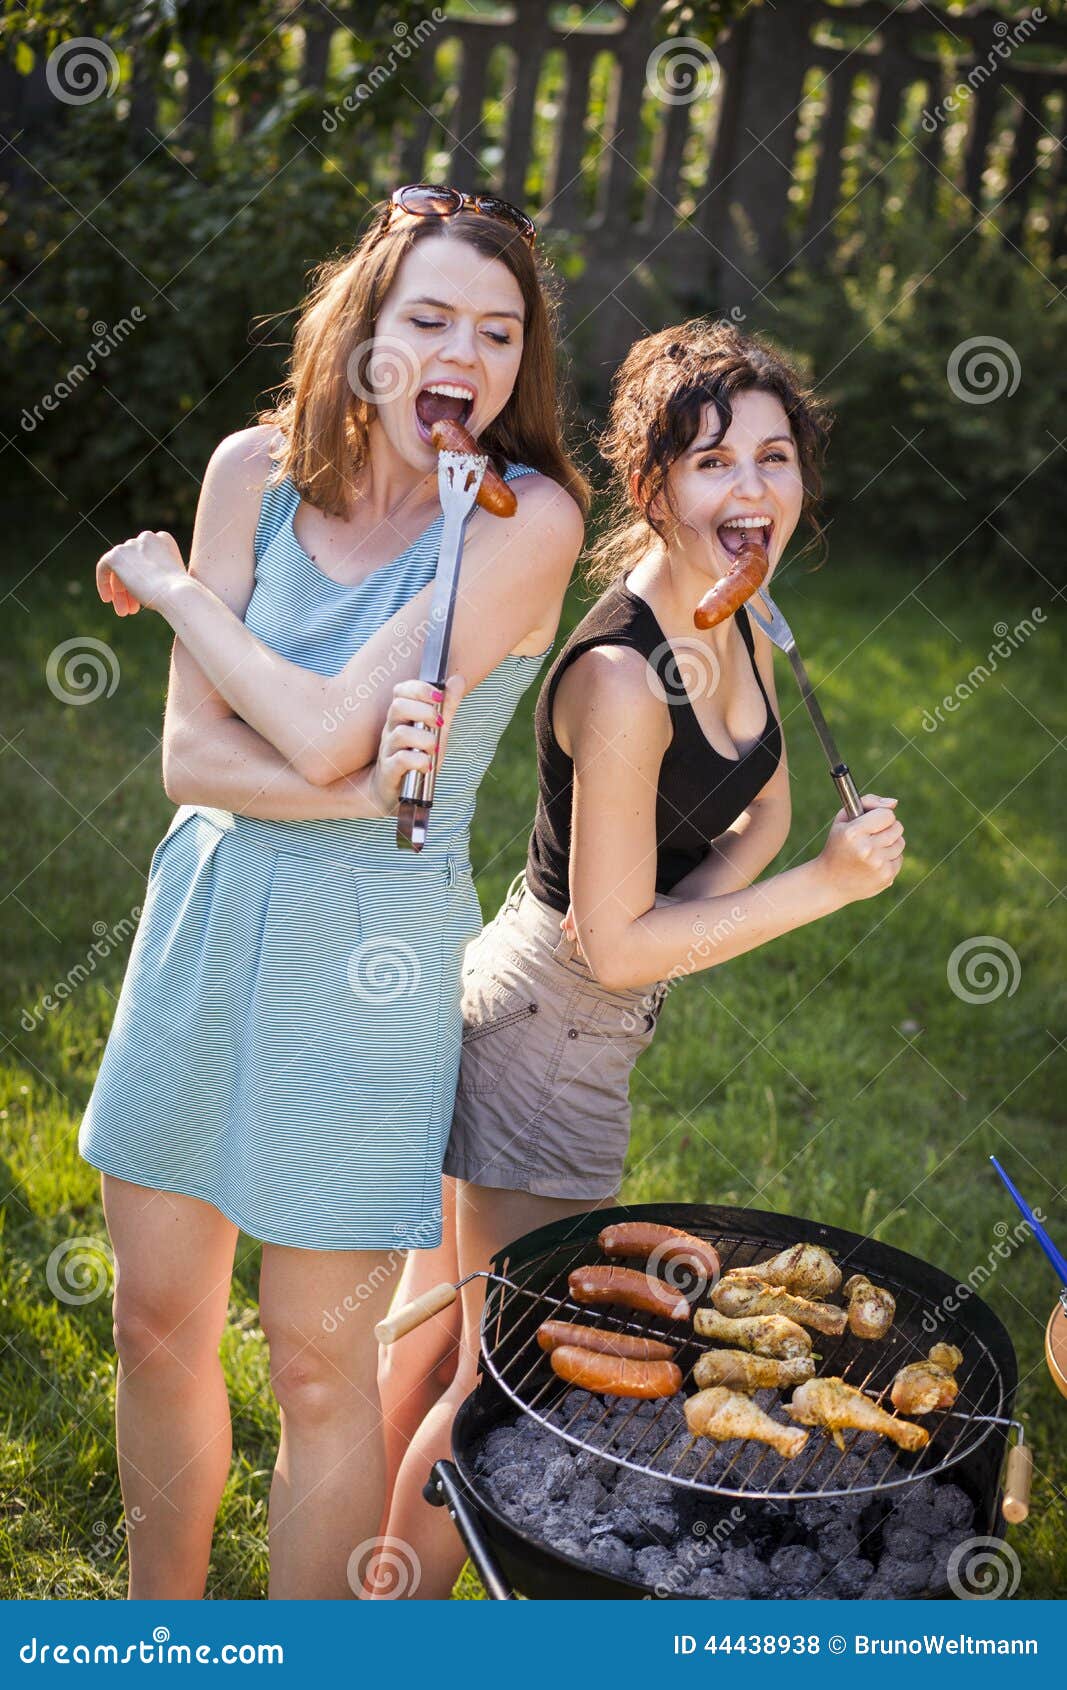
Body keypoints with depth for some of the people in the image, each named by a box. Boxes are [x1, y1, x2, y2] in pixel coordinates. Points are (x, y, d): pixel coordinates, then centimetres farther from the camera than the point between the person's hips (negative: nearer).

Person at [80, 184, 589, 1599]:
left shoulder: (528, 519, -13)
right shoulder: (259, 471, -1)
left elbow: (323, 732, -20)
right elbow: (191, 756, -6)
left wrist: (168, 584, -6)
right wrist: (365, 789, -22)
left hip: (368, 955, -4)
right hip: (208, 919, 4)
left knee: (319, 1367, 6)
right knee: (156, 1326, 15)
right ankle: (158, 1628, 39)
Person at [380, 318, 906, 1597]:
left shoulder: (737, 623, -1)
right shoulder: (623, 678, -29)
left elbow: (764, 803, 13)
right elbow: (618, 946, -24)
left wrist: (698, 889, -7)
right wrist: (829, 885, -21)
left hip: (527, 1002, 9)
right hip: (553, 1025, -9)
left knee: (447, 1300, 25)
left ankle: (368, 1538, 45)